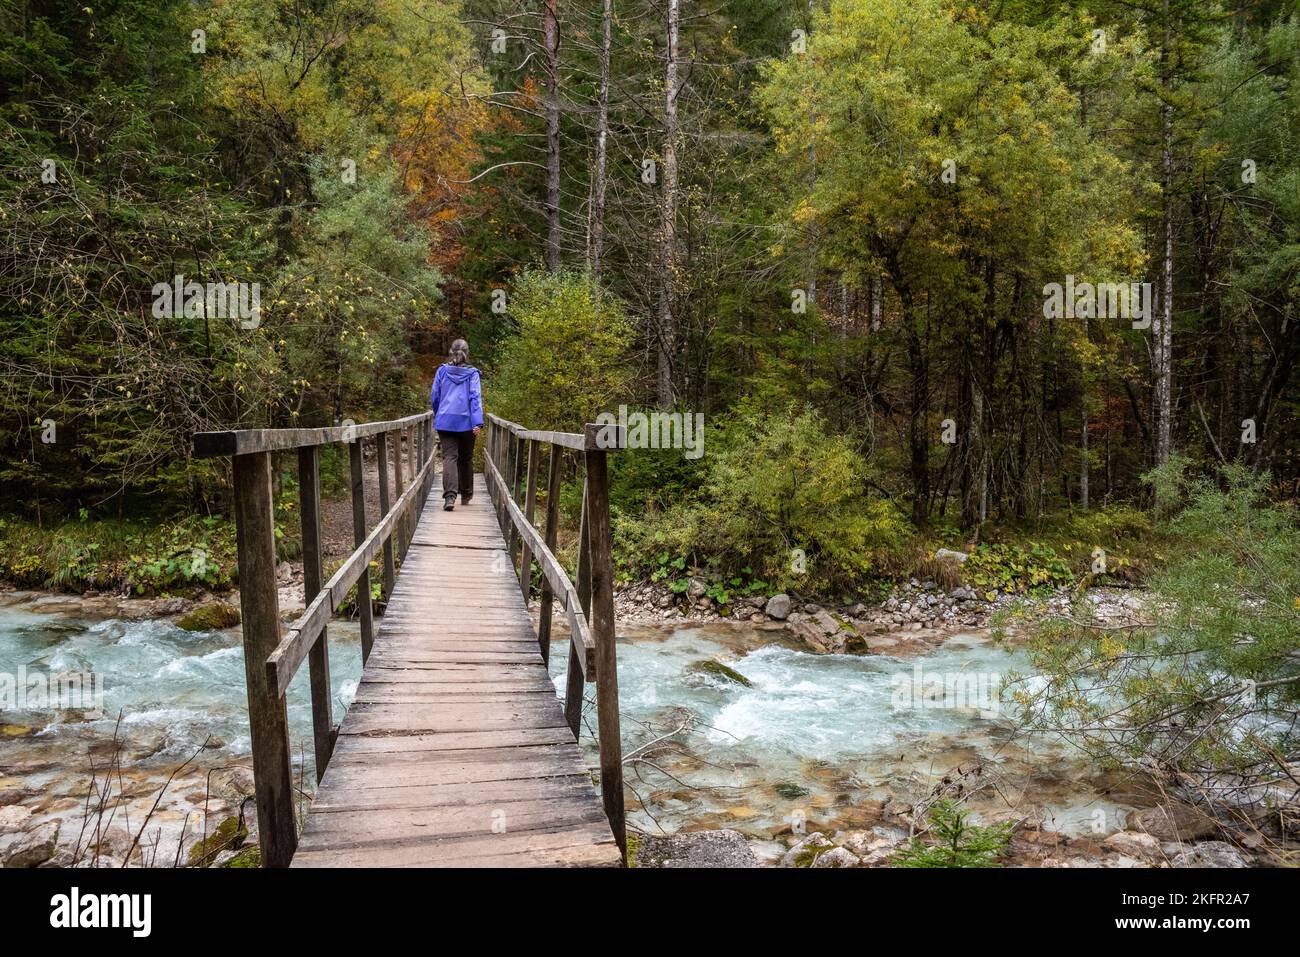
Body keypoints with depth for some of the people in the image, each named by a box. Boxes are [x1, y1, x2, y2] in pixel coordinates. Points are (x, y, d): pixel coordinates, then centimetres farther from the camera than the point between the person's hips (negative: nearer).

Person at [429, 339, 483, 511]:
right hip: (466, 422, 0)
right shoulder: (472, 373, 0)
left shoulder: (442, 371, 4)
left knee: (449, 457, -4)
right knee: (466, 458, 15)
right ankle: (466, 495, 28)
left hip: (445, 421, 0)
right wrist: (478, 422, -17)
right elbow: (475, 397, -10)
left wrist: (437, 416, 25)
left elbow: (434, 396, 9)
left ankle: (450, 496, -23)